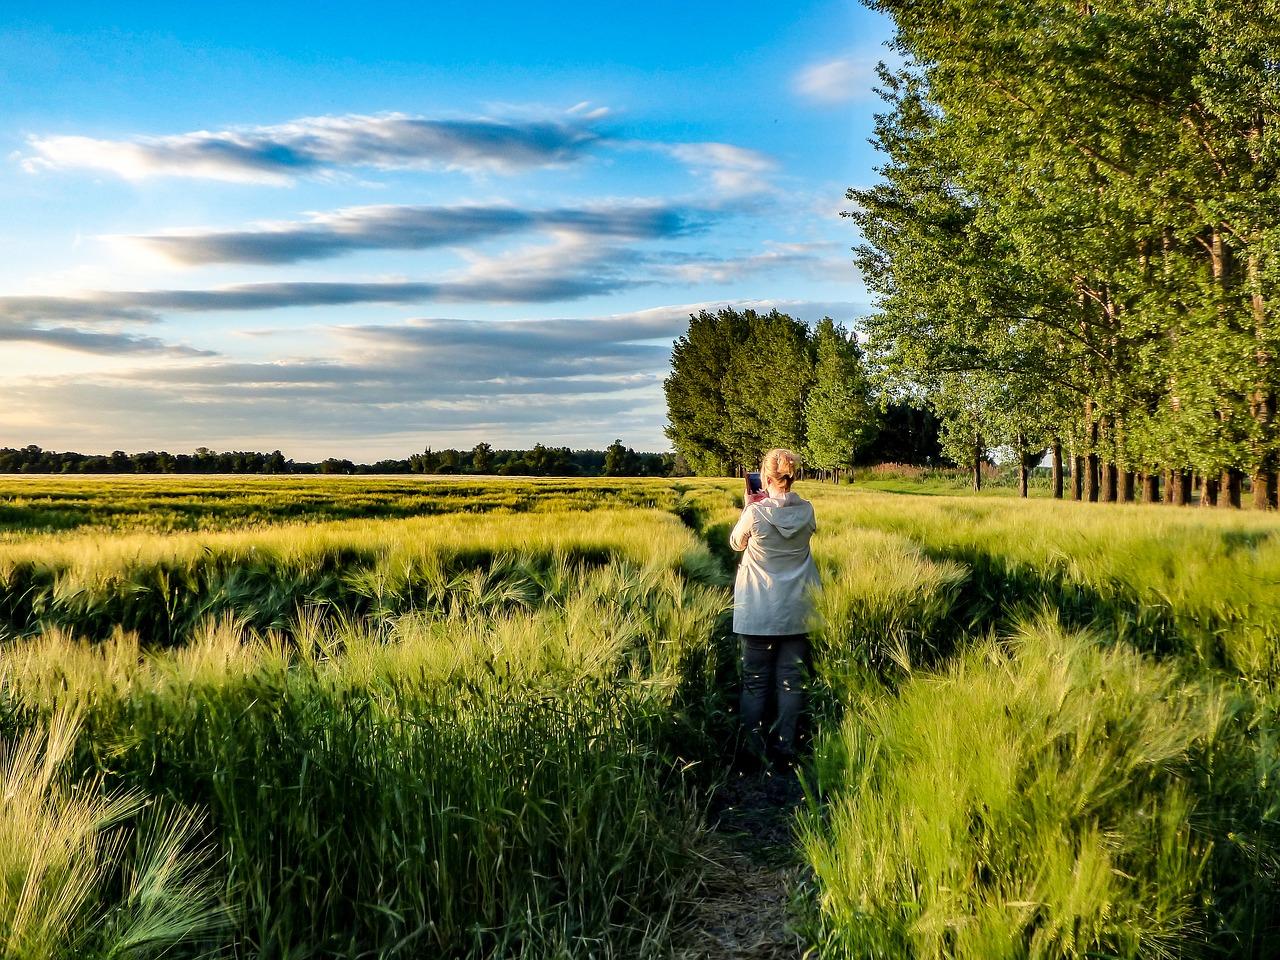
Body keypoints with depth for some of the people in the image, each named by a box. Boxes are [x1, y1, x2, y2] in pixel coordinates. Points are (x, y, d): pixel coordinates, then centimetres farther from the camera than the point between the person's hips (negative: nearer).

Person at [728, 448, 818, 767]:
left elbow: (736, 542, 2)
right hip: (796, 610, 3)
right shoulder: (806, 511, -6)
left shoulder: (755, 513, -16)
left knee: (755, 682, 8)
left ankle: (753, 747, 12)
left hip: (759, 612, -3)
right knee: (791, 680, 10)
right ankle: (784, 744, 14)